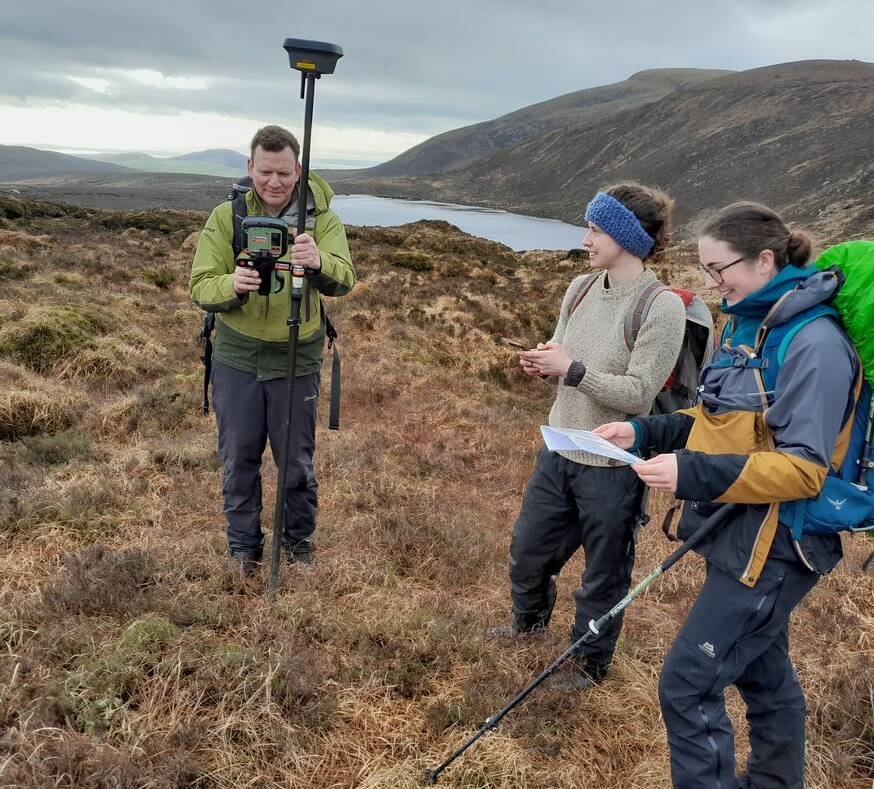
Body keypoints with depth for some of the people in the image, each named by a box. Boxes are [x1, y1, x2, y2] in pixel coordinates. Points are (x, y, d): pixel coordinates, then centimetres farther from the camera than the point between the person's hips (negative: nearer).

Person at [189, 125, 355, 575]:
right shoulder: (226, 217, -6)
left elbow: (344, 280, -23)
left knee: (297, 461, 10)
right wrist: (231, 285, -34)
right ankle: (243, 548, 30)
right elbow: (199, 288, -11)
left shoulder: (321, 216, -8)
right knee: (239, 458, 11)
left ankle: (299, 541, 34)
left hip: (297, 358, -1)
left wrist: (319, 263, -46)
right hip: (236, 357, 1)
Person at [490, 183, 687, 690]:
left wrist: (572, 369, -26)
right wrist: (543, 363, -10)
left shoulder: (662, 308, -19)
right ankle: (530, 621, 53)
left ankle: (592, 662, 38)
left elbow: (638, 393, -21)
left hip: (613, 466, -7)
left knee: (605, 573, 14)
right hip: (559, 450, 7)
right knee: (528, 547, 24)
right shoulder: (582, 289, 2)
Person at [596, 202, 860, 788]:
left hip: (772, 547, -9)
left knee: (688, 684, -6)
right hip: (741, 535, 9)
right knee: (763, 672, 24)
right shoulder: (750, 326, 7)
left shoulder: (814, 344, -21)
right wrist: (644, 432, 1)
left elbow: (803, 469, -24)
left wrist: (693, 474, -32)